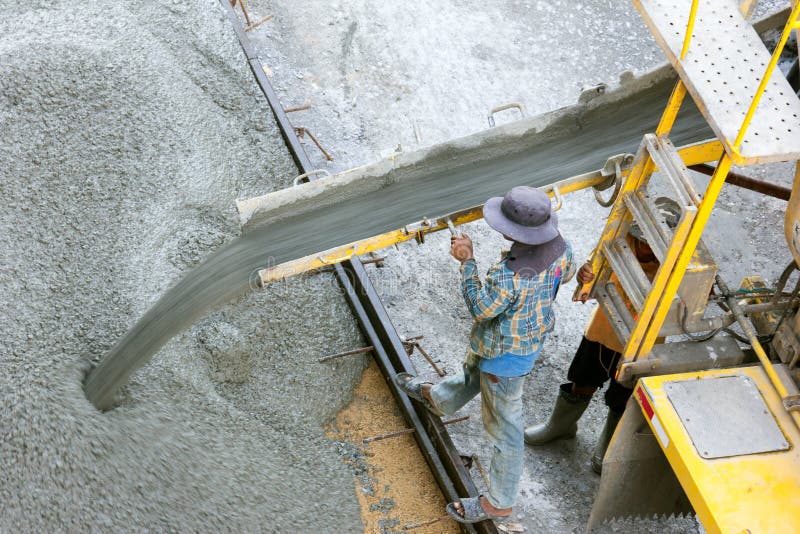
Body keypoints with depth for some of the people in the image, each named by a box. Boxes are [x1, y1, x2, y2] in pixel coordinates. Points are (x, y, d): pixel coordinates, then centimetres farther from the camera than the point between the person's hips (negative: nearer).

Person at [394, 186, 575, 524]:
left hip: (506, 354, -8)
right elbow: (566, 273, 4)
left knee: (503, 427, 11)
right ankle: (437, 399, 68)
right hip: (533, 334, 8)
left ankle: (498, 503, 31)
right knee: (473, 372, 37)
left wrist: (467, 262, -20)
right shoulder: (559, 247, -19)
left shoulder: (510, 276, -42)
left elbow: (482, 310, -24)